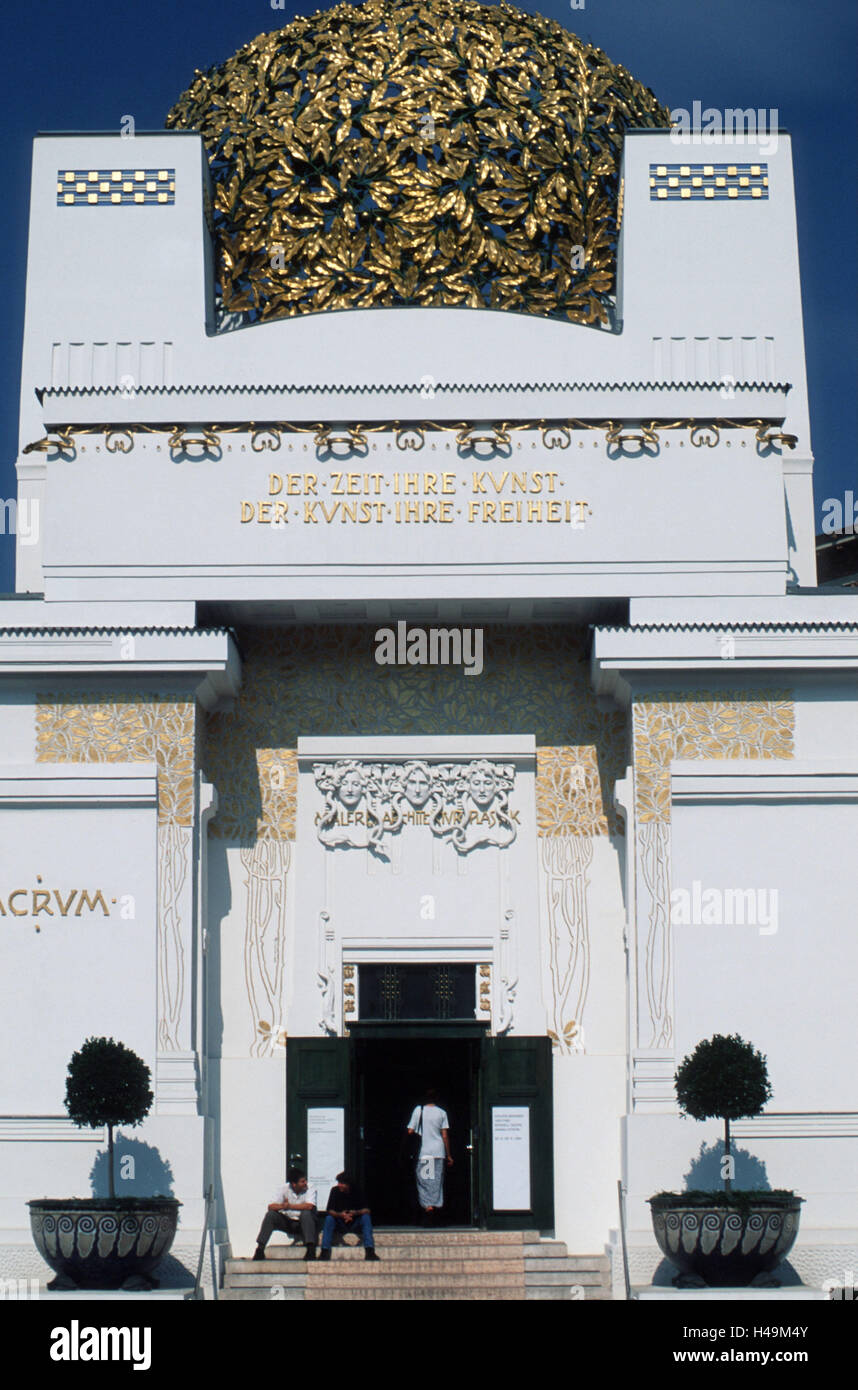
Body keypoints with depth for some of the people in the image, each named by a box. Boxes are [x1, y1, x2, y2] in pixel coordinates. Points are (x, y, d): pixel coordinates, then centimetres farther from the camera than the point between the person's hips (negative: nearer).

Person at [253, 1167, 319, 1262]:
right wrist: (282, 1206, -41)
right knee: (270, 1215, -22)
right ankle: (260, 1248, -19)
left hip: (304, 1222, -2)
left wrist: (290, 1206, -35)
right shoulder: (284, 1189, -10)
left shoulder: (310, 1189, -15)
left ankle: (311, 1249, -34)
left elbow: (309, 1206, -31)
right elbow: (271, 1206, -19)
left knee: (306, 1213, -33)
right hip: (287, 1221, 2)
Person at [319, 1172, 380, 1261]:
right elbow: (329, 1211, -13)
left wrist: (356, 1213, -35)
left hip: (356, 1223, 0)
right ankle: (325, 1252, -34)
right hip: (340, 1223, 0)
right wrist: (340, 1215, -34)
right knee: (329, 1218, -28)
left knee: (366, 1217, -28)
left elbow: (367, 1210, -14)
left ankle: (369, 1251, -38)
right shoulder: (335, 1190, -10)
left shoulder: (357, 1191, -11)